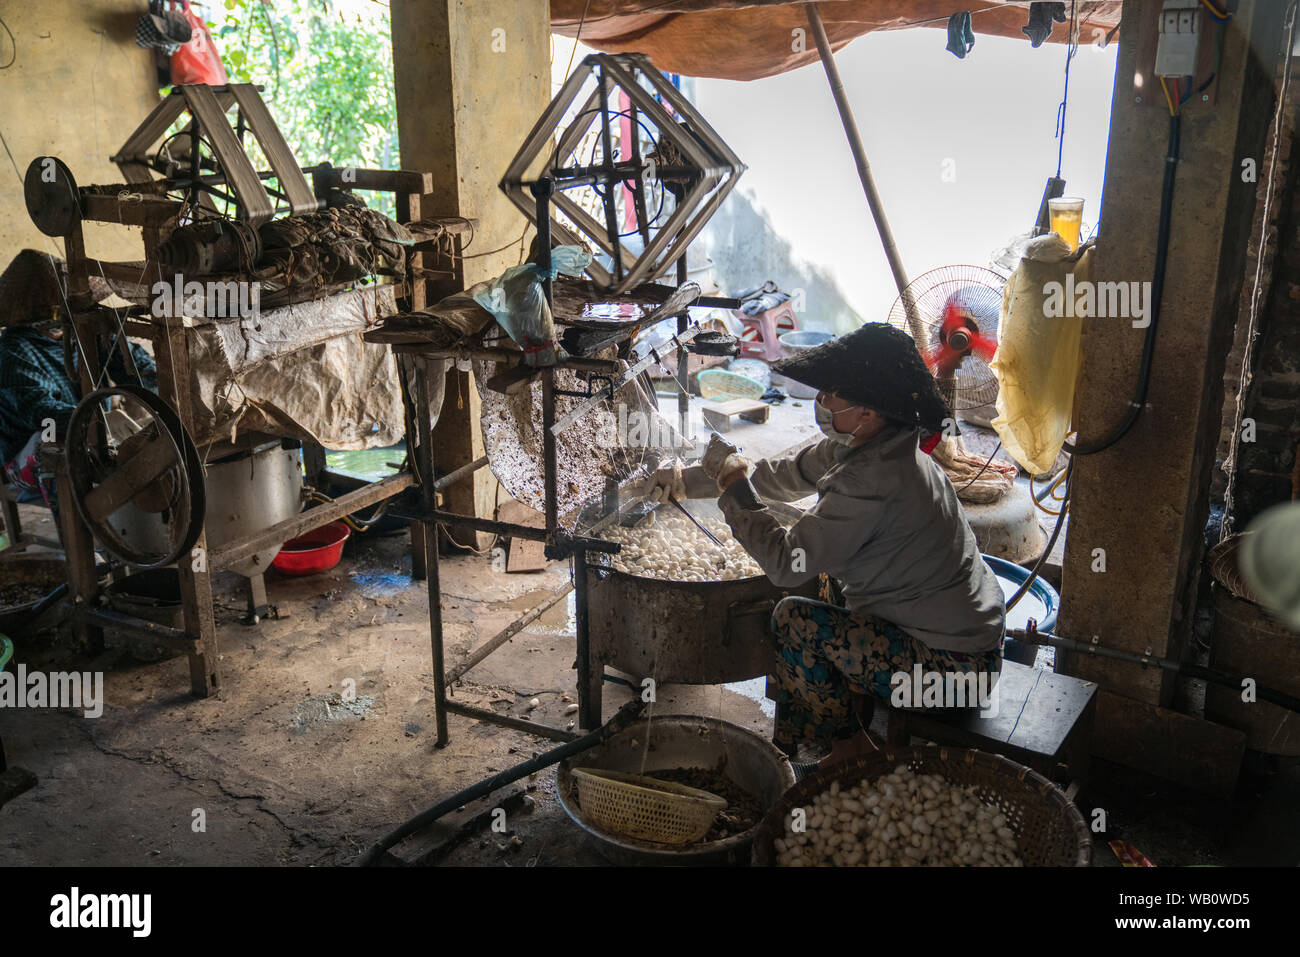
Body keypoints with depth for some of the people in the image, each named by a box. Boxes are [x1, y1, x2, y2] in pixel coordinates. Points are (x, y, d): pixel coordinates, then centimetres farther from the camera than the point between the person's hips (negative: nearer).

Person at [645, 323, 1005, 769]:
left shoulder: (875, 479, -29)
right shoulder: (859, 445, 0)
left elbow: (787, 563, -26)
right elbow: (784, 473, 14)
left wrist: (736, 487, -14)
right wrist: (687, 479, 13)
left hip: (952, 666, -10)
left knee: (795, 621, -13)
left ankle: (850, 749, 9)